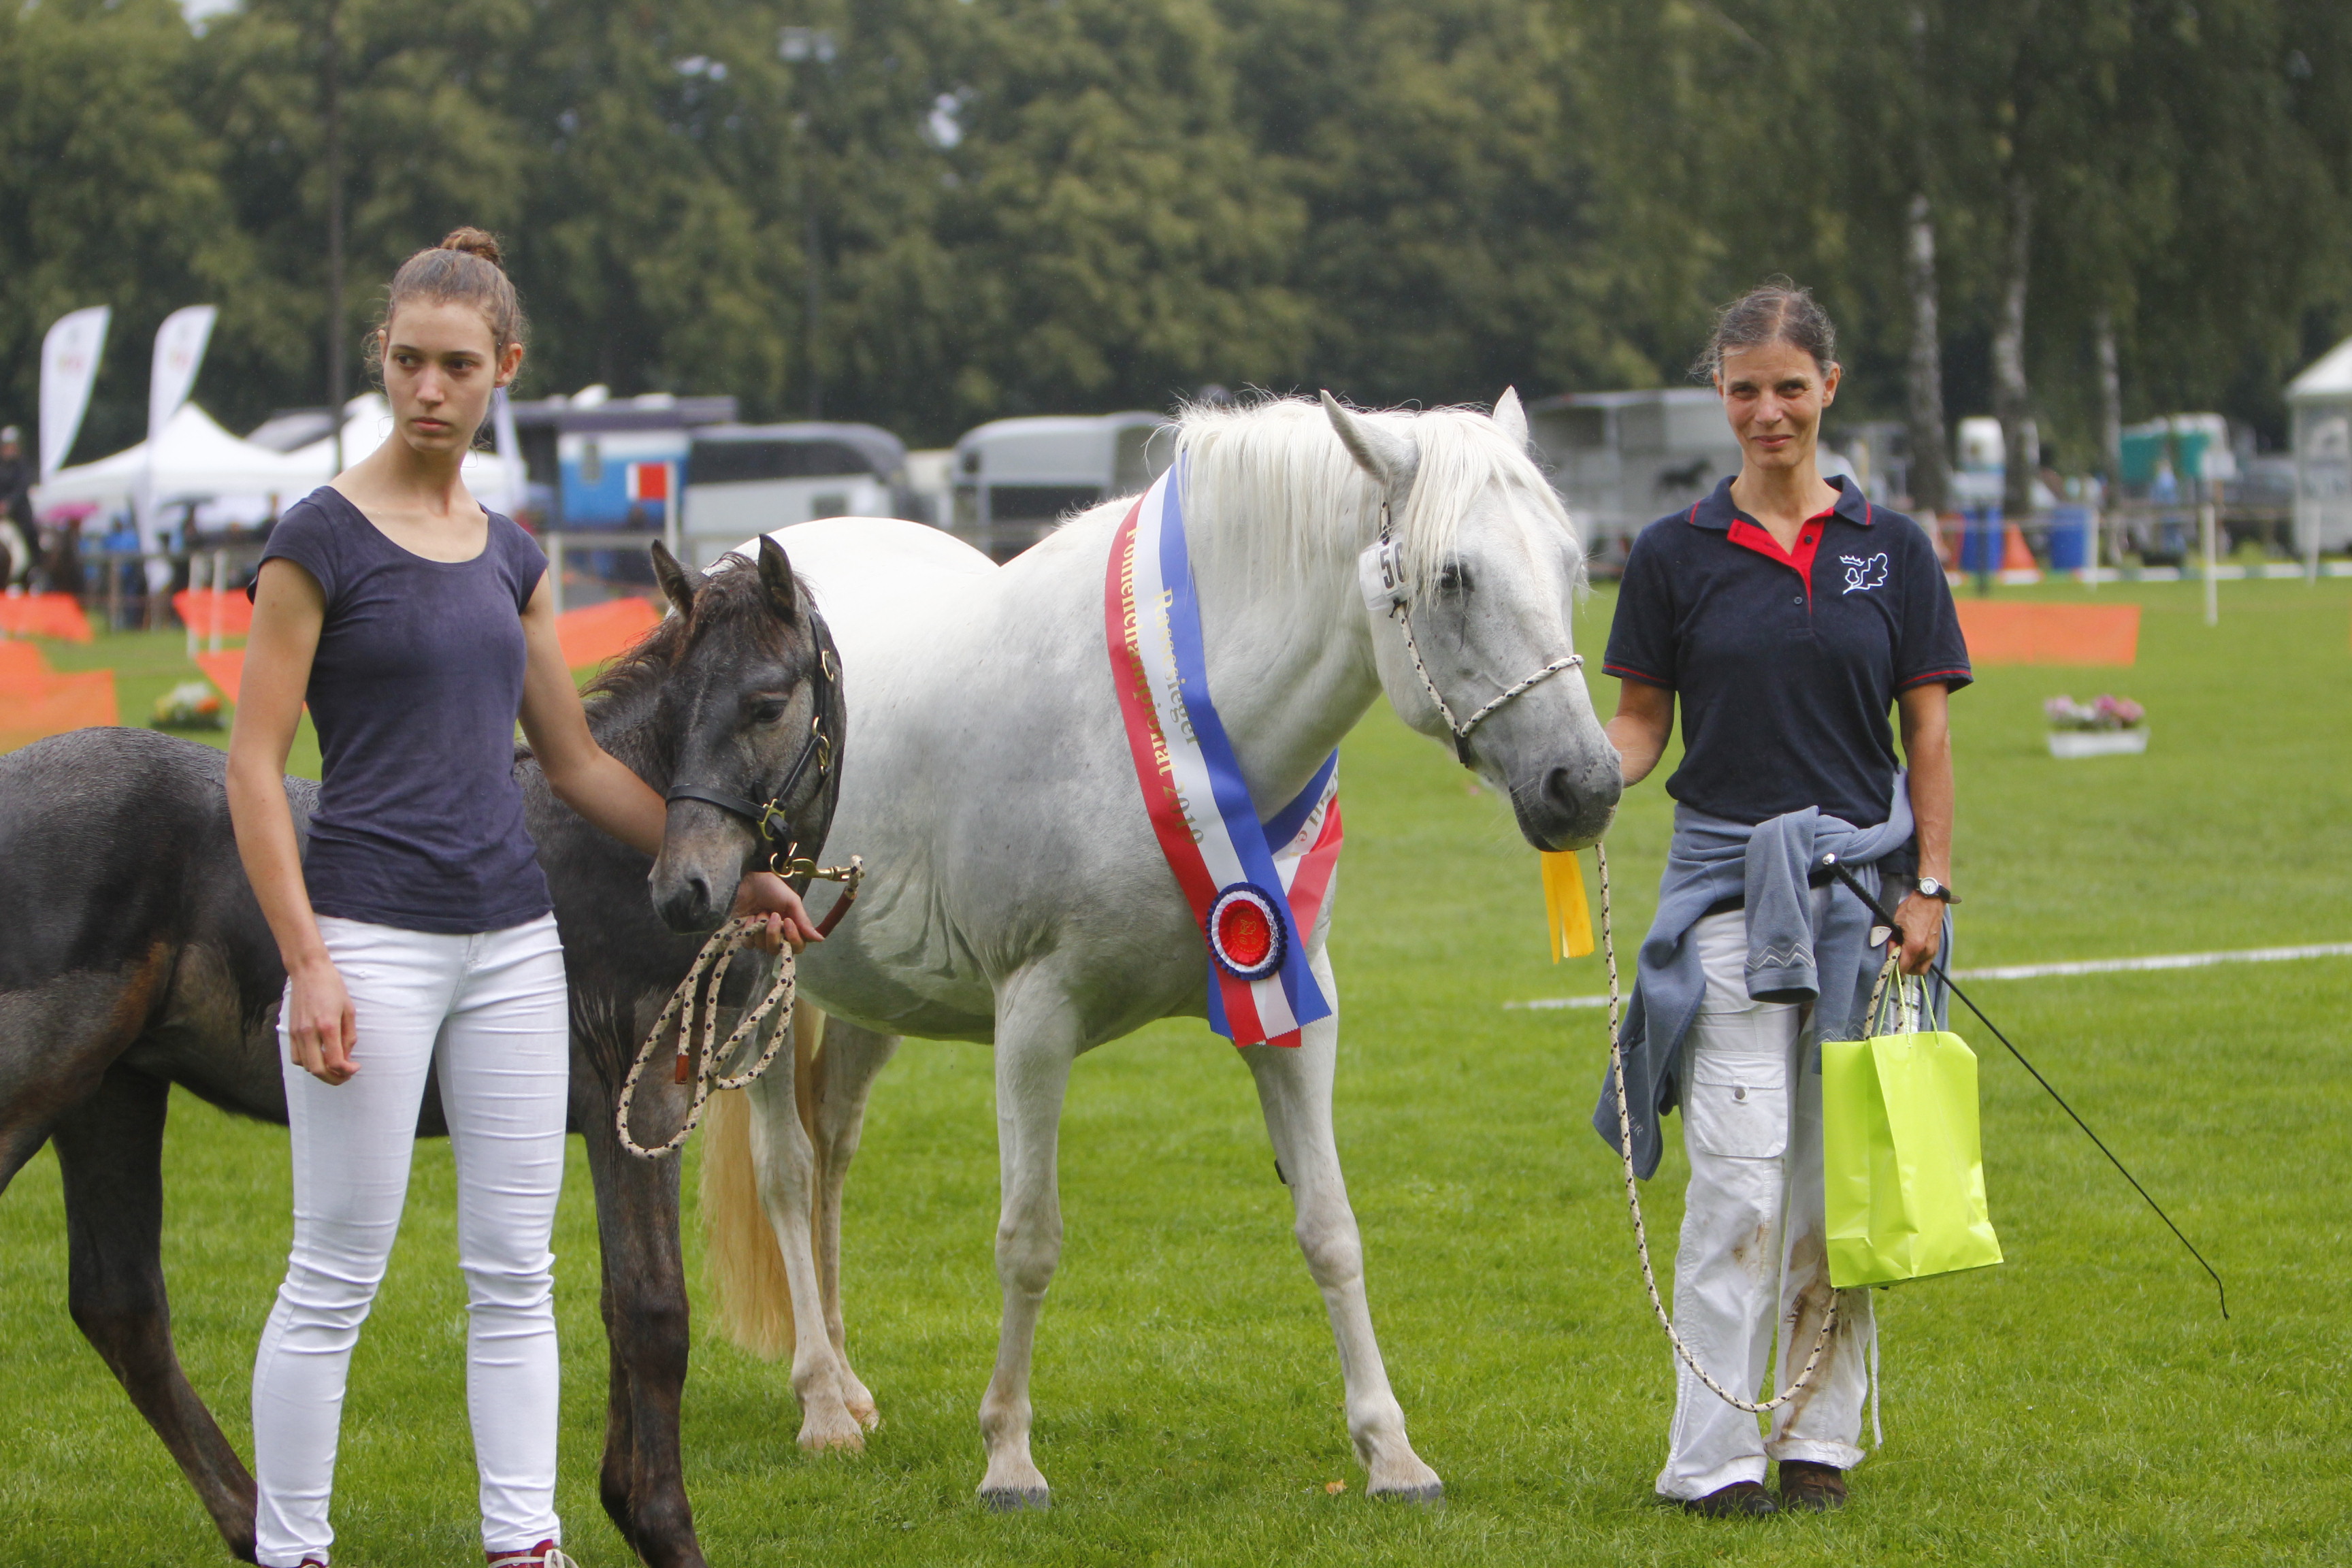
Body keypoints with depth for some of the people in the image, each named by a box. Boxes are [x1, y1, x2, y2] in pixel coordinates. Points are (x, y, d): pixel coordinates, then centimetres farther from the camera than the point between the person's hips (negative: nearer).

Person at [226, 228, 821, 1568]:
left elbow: (579, 763, 19)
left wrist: (728, 873, 16)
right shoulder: (323, 538, -7)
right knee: (338, 1276, -2)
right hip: (375, 936, -6)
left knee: (516, 1268, 7)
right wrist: (307, 963, -17)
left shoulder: (510, 553, 11)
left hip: (512, 937, 6)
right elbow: (254, 766, -9)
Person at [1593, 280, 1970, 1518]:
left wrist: (1930, 888, -2)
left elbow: (1928, 735, 6)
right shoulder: (1674, 556, 3)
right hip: (1727, 880, -2)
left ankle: (1819, 1436, 15)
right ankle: (1712, 1457, -6)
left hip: (1861, 880, 2)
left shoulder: (1892, 551, 5)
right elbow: (1644, 721, 6)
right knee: (1739, 1179, -9)